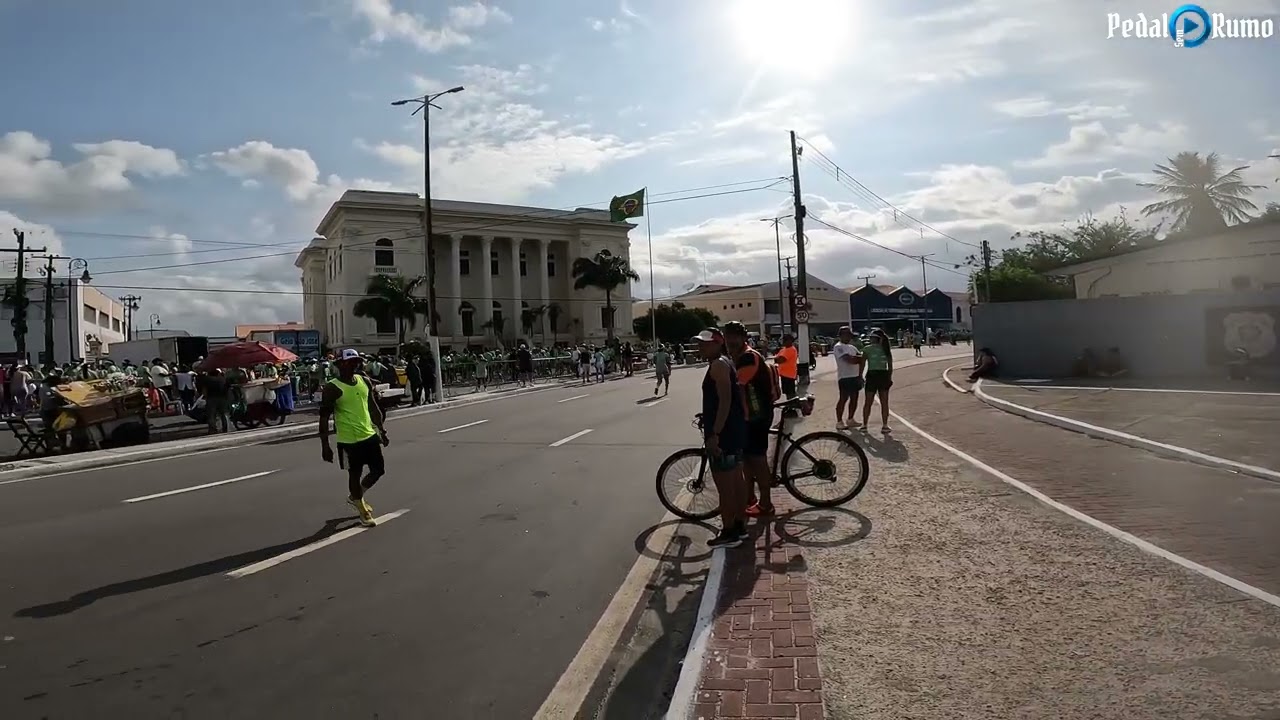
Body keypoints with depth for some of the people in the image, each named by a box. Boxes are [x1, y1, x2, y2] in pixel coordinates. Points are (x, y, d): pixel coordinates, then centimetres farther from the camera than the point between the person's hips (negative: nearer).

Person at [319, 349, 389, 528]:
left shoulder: (365, 382, 4)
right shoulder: (332, 388, -14)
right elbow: (324, 417, -13)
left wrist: (382, 430, 15)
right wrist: (325, 445, -16)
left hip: (370, 435, 6)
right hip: (348, 440, -6)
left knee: (378, 470, 12)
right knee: (355, 474, 7)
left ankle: (355, 497, 35)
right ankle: (363, 510, 25)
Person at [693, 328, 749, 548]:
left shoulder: (718, 365, -16)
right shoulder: (726, 363, 15)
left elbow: (725, 401, -24)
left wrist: (714, 434, -26)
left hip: (723, 433, -11)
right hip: (734, 430, 11)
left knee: (724, 484, -3)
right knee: (736, 480, 16)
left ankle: (729, 533, 5)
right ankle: (739, 525, 27)